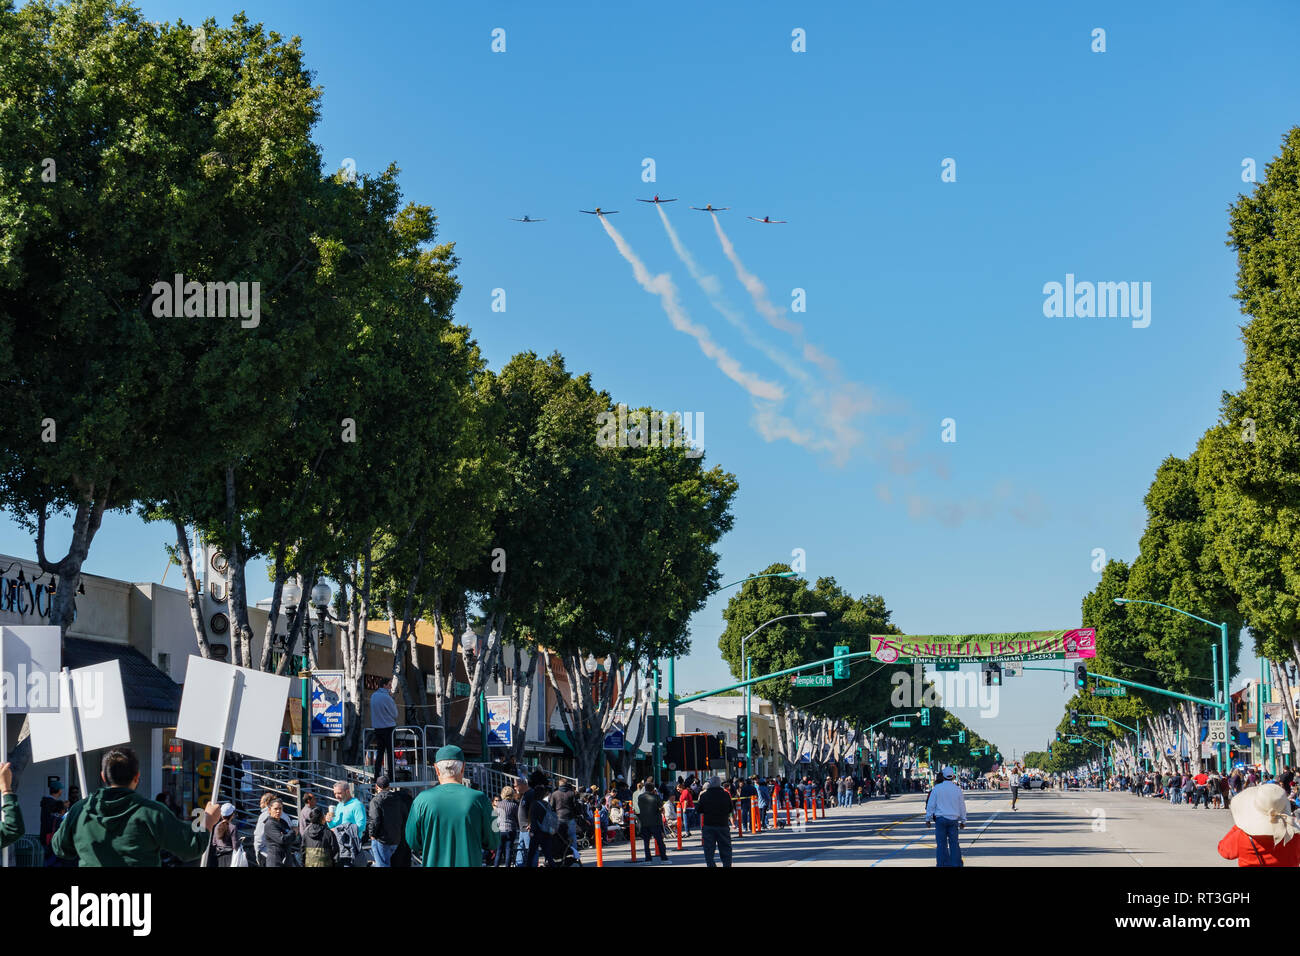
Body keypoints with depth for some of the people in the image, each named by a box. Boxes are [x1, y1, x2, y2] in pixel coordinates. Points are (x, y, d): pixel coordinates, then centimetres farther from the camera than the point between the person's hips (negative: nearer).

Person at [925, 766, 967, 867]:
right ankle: (956, 863, 4)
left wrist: (928, 819, 6)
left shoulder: (937, 788, -4)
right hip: (953, 819, 2)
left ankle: (942, 863, 1)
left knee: (941, 843, 1)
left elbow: (931, 805, -2)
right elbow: (962, 806, 9)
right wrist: (963, 821, 18)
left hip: (940, 818, -2)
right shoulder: (957, 789, 2)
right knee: (954, 843, 6)